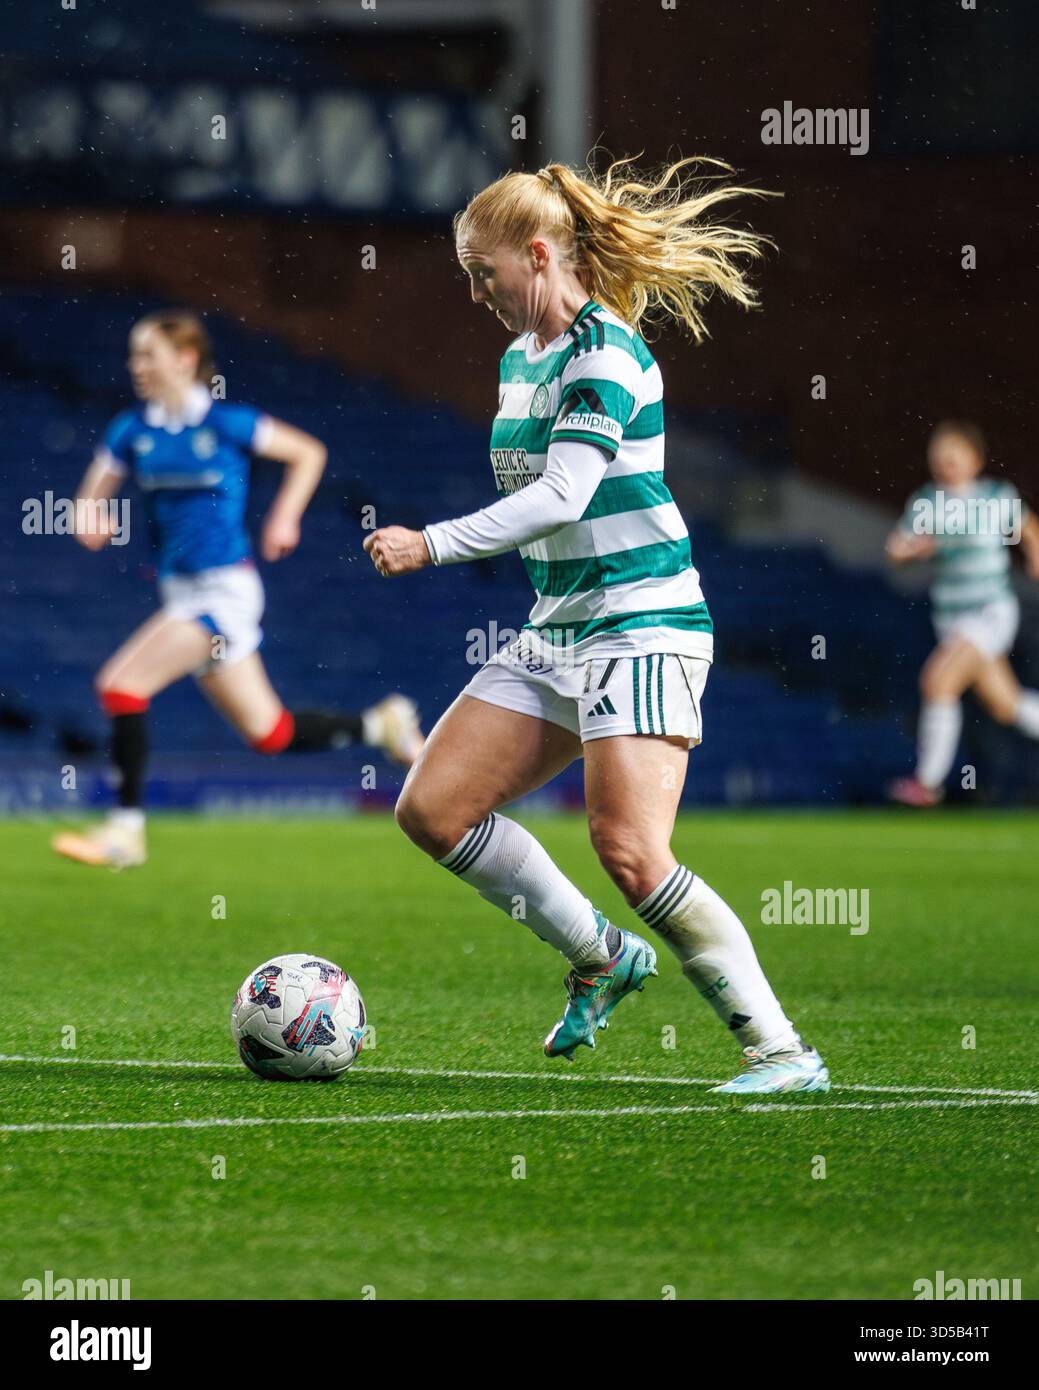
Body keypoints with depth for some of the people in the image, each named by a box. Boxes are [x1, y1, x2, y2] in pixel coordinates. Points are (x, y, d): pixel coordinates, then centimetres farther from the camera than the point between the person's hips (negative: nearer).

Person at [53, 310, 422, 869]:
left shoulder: (225, 423, -9)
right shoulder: (131, 431, 6)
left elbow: (308, 452, 3)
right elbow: (89, 502, 9)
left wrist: (284, 518, -7)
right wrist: (91, 521, -13)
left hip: (226, 589, -7)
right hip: (181, 593, 7)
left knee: (123, 683, -21)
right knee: (268, 733, 11)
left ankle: (126, 829, -13)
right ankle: (379, 726, 32)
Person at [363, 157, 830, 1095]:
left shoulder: (606, 352, -14)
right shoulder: (520, 358, 14)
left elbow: (560, 497, -24)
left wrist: (433, 545, -27)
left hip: (643, 625, -10)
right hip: (557, 630, 10)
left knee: (629, 851, -19)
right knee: (433, 808, 2)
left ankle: (782, 1051, -13)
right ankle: (601, 957, 16)